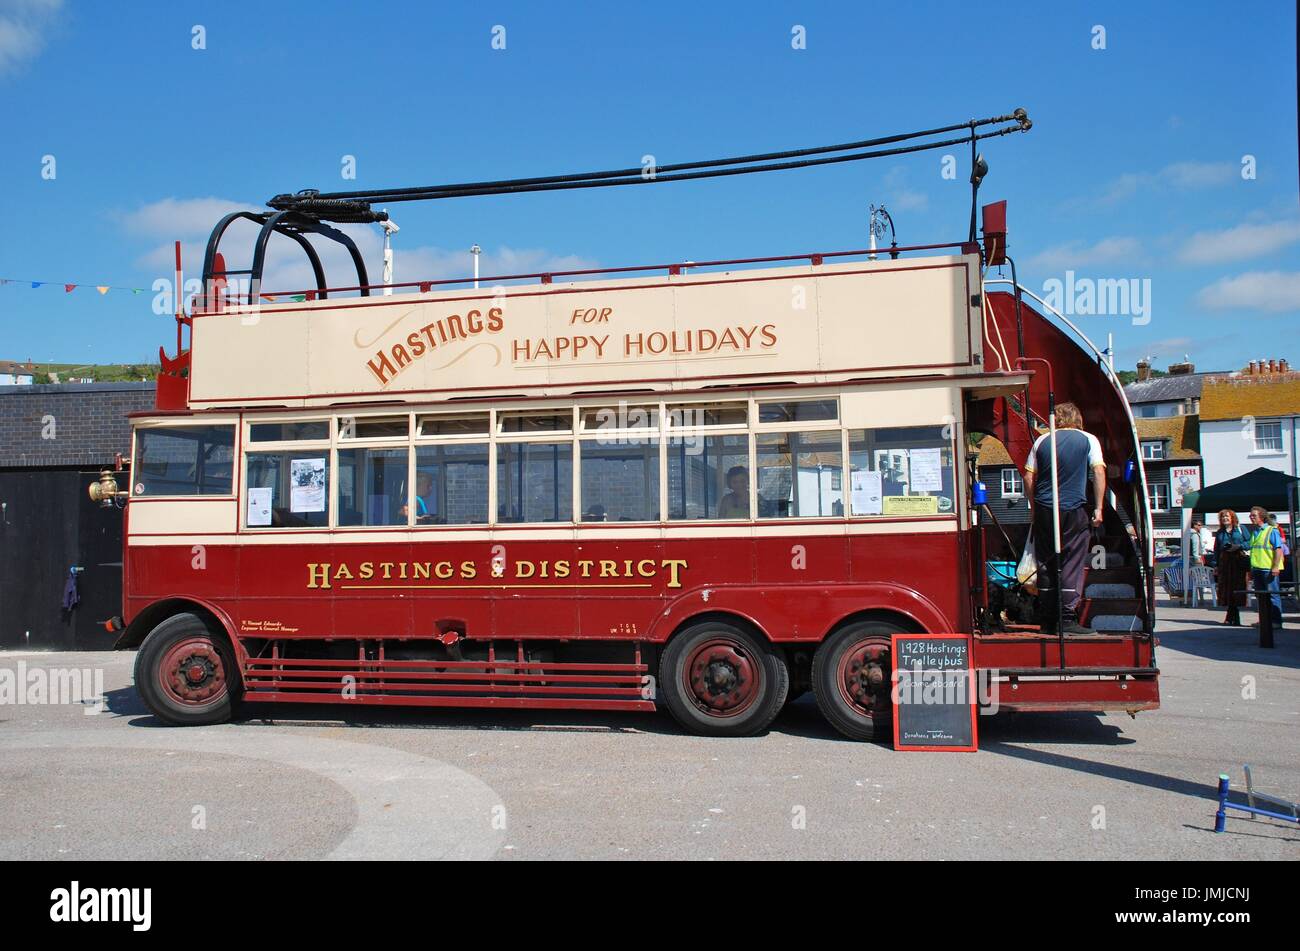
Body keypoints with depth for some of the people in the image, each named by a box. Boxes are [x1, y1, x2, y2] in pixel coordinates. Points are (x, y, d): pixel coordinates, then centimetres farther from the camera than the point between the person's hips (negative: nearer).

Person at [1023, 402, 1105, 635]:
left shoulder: (1042, 441, 9)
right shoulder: (1088, 440, 3)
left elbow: (1028, 477, 8)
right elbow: (1099, 472, -7)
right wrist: (1098, 508, -6)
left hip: (1044, 510, 2)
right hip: (1074, 510, -2)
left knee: (1046, 564, 8)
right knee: (1072, 564, 0)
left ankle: (1048, 621, 12)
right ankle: (1068, 619, -5)